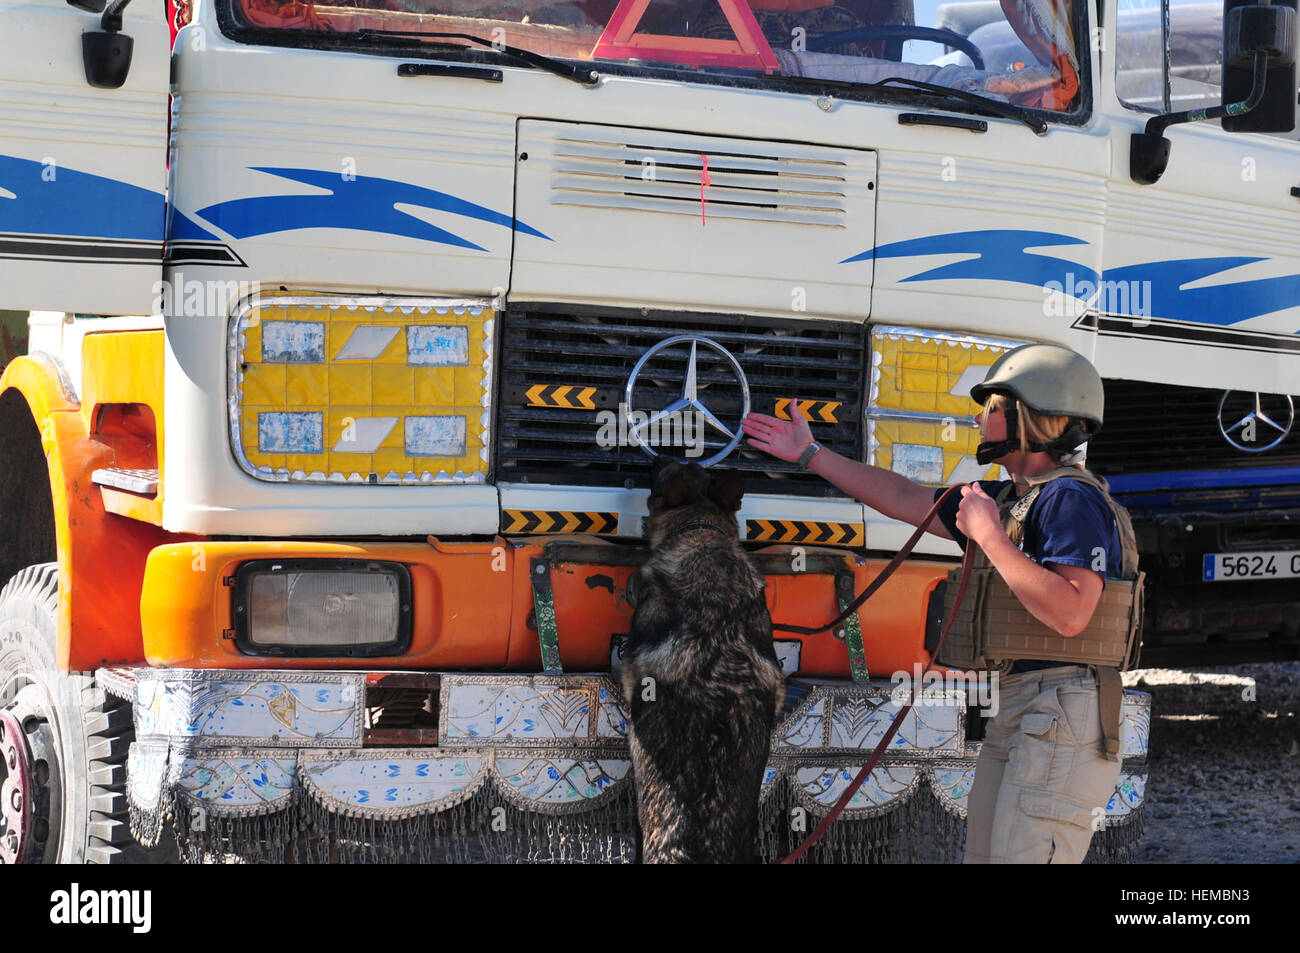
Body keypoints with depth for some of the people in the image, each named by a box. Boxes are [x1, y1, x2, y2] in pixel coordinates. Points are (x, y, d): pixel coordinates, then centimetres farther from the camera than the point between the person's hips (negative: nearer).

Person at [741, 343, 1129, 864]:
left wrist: (988, 534, -17)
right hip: (1014, 717, 10)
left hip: (1061, 719, -10)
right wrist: (810, 454, 32)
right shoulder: (1007, 498, 19)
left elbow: (1070, 614, -25)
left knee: (1023, 856, -15)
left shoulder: (1071, 499, -11)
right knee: (985, 854, 9)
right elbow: (905, 498, 29)